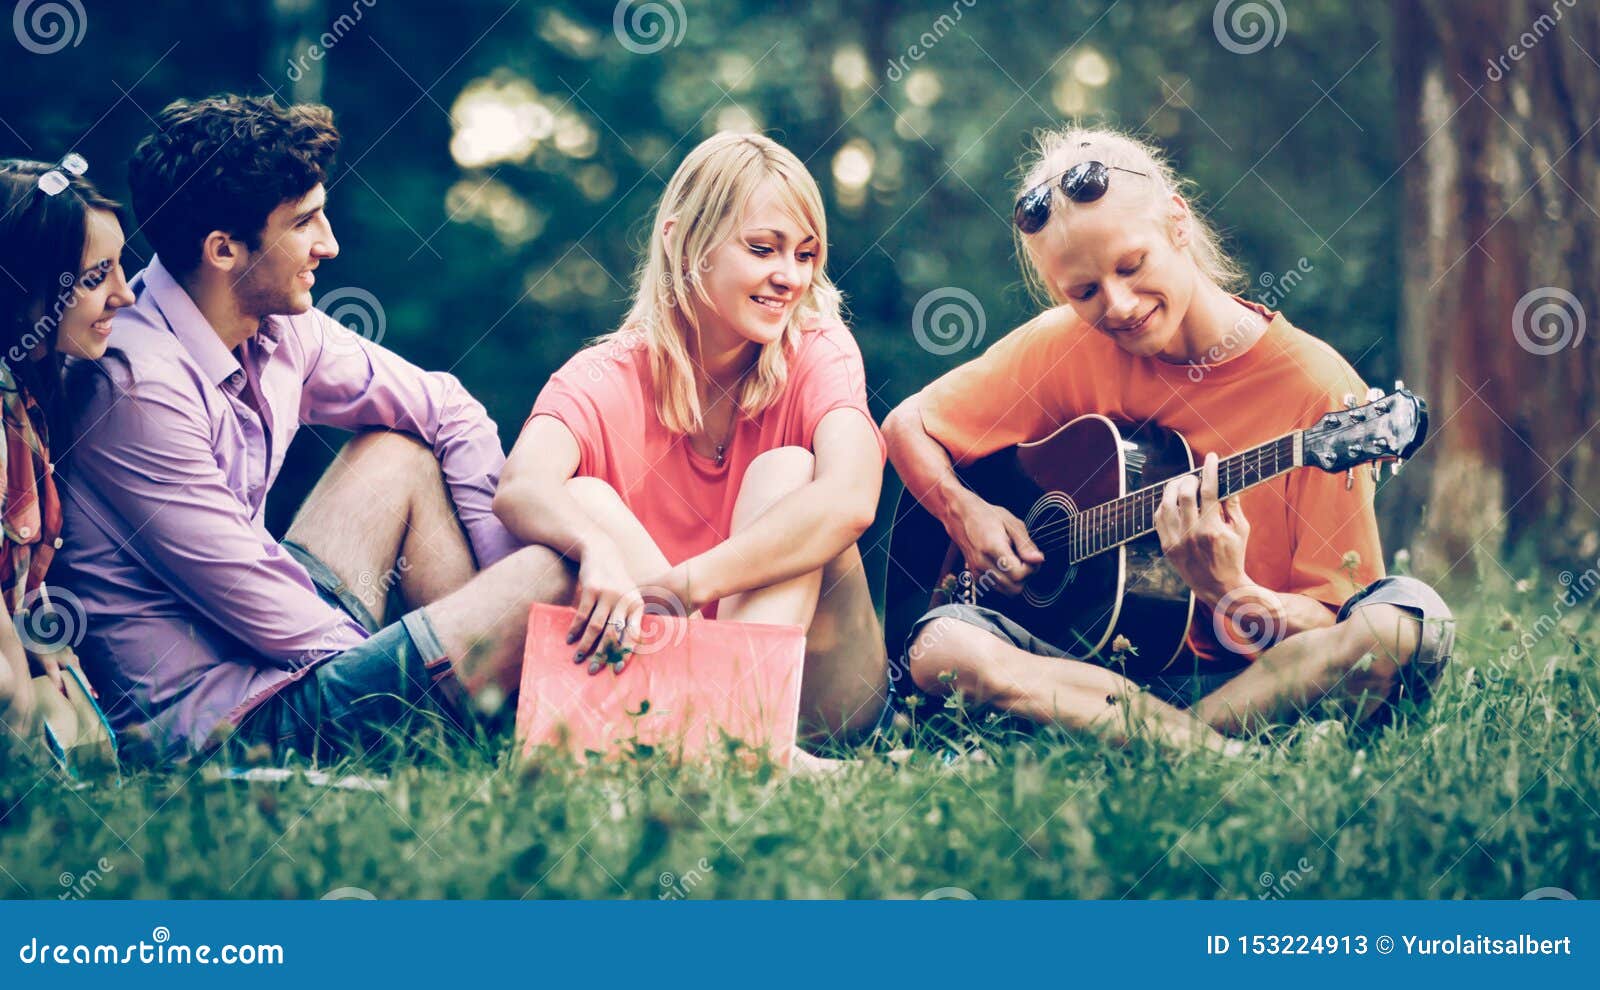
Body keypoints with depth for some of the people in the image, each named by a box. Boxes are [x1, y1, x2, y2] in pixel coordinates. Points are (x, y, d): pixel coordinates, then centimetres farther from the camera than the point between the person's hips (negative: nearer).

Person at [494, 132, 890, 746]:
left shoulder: (819, 354, -6)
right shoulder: (604, 379, -5)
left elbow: (851, 499, -28)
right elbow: (519, 488, -27)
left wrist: (679, 588, -39)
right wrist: (597, 550, -51)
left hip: (806, 688, 0)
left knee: (786, 469, -20)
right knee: (584, 499, -18)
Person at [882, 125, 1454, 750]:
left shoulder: (1316, 387, -9)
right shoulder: (1064, 348, 0)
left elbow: (1331, 625, -10)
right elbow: (908, 425, 12)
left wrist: (1226, 593, -29)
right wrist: (963, 513, -7)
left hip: (1271, 675, -2)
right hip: (1101, 667, 2)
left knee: (1408, 620, -32)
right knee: (941, 646, -27)